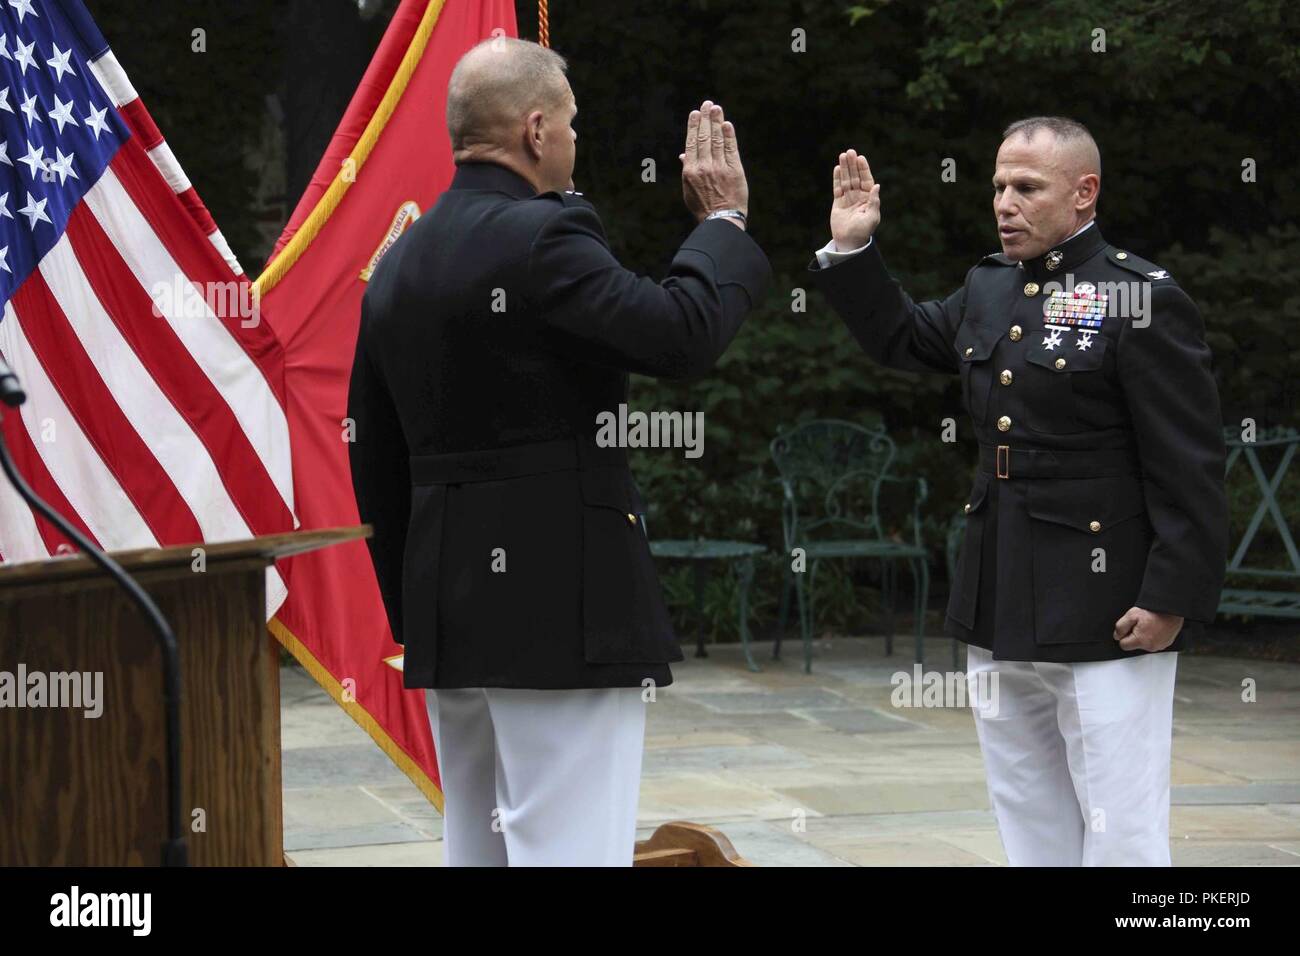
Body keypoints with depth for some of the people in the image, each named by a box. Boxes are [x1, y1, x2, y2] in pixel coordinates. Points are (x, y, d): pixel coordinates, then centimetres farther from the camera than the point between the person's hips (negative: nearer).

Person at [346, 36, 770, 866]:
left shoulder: (398, 265, 13)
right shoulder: (542, 236, -13)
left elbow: (377, 460, 16)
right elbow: (683, 333, -22)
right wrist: (724, 221, -5)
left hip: (447, 615, 9)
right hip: (563, 608, -9)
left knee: (478, 849, 14)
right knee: (570, 851, -7)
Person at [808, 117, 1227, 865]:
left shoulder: (1143, 300, -11)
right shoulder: (989, 289, 11)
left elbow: (1189, 470, -14)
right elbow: (902, 339, 30)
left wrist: (1173, 599, -18)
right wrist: (852, 250, 17)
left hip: (1105, 618, -8)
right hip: (1000, 609, 8)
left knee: (1121, 838, -3)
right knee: (1032, 833, 15)